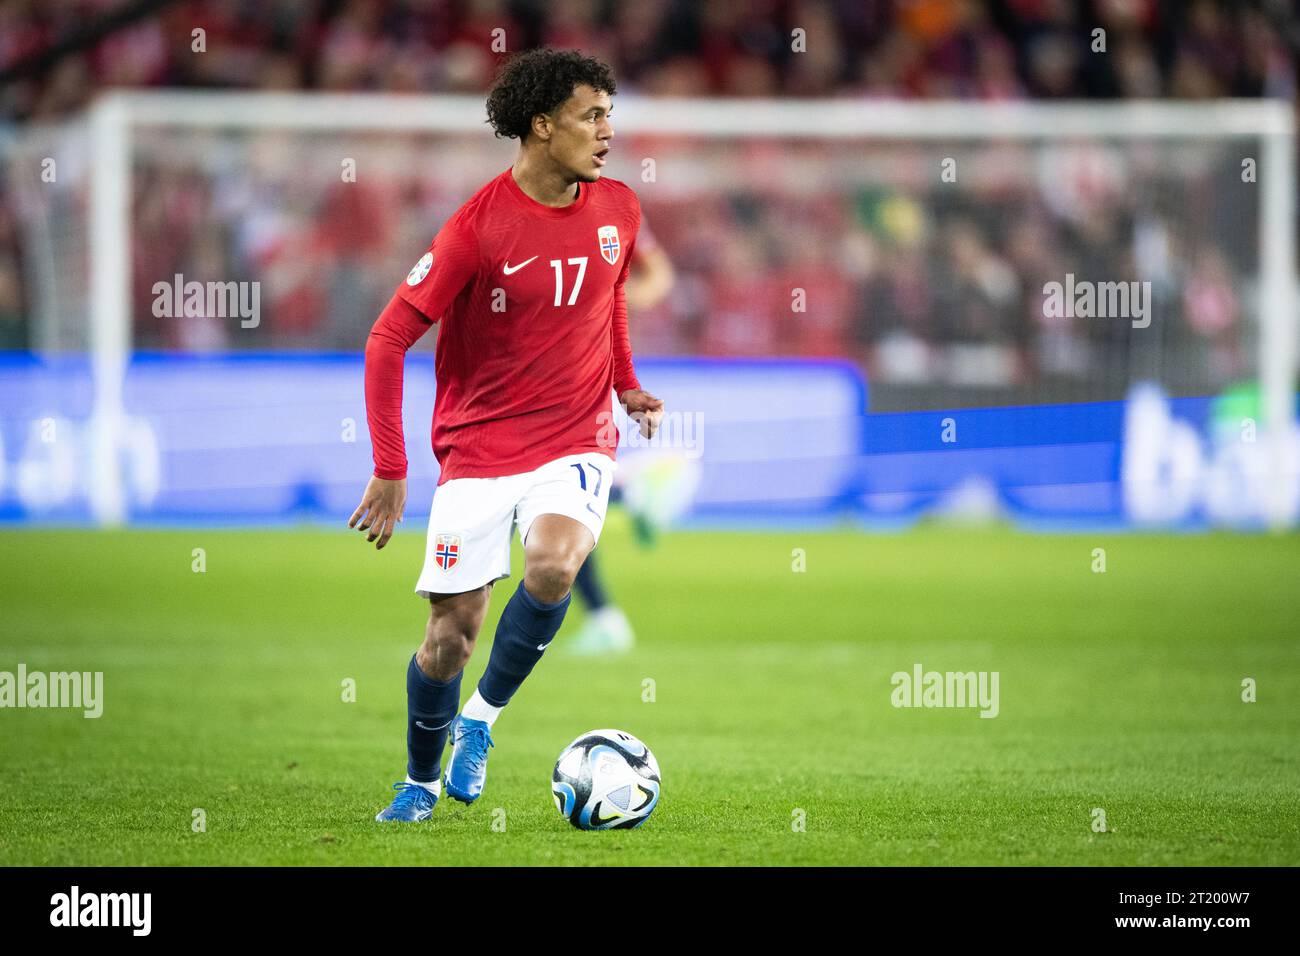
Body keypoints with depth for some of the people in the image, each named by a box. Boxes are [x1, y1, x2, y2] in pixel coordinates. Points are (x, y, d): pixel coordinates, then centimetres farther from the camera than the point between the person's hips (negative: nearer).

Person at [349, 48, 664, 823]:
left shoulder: (618, 211, 1)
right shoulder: (479, 226, -14)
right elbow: (390, 339, -11)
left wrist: (626, 384, 13)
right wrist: (390, 469, -14)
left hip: (575, 445, 2)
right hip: (479, 449, -2)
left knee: (553, 566, -28)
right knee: (452, 630, -2)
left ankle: (482, 719, -5)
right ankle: (420, 784, 23)